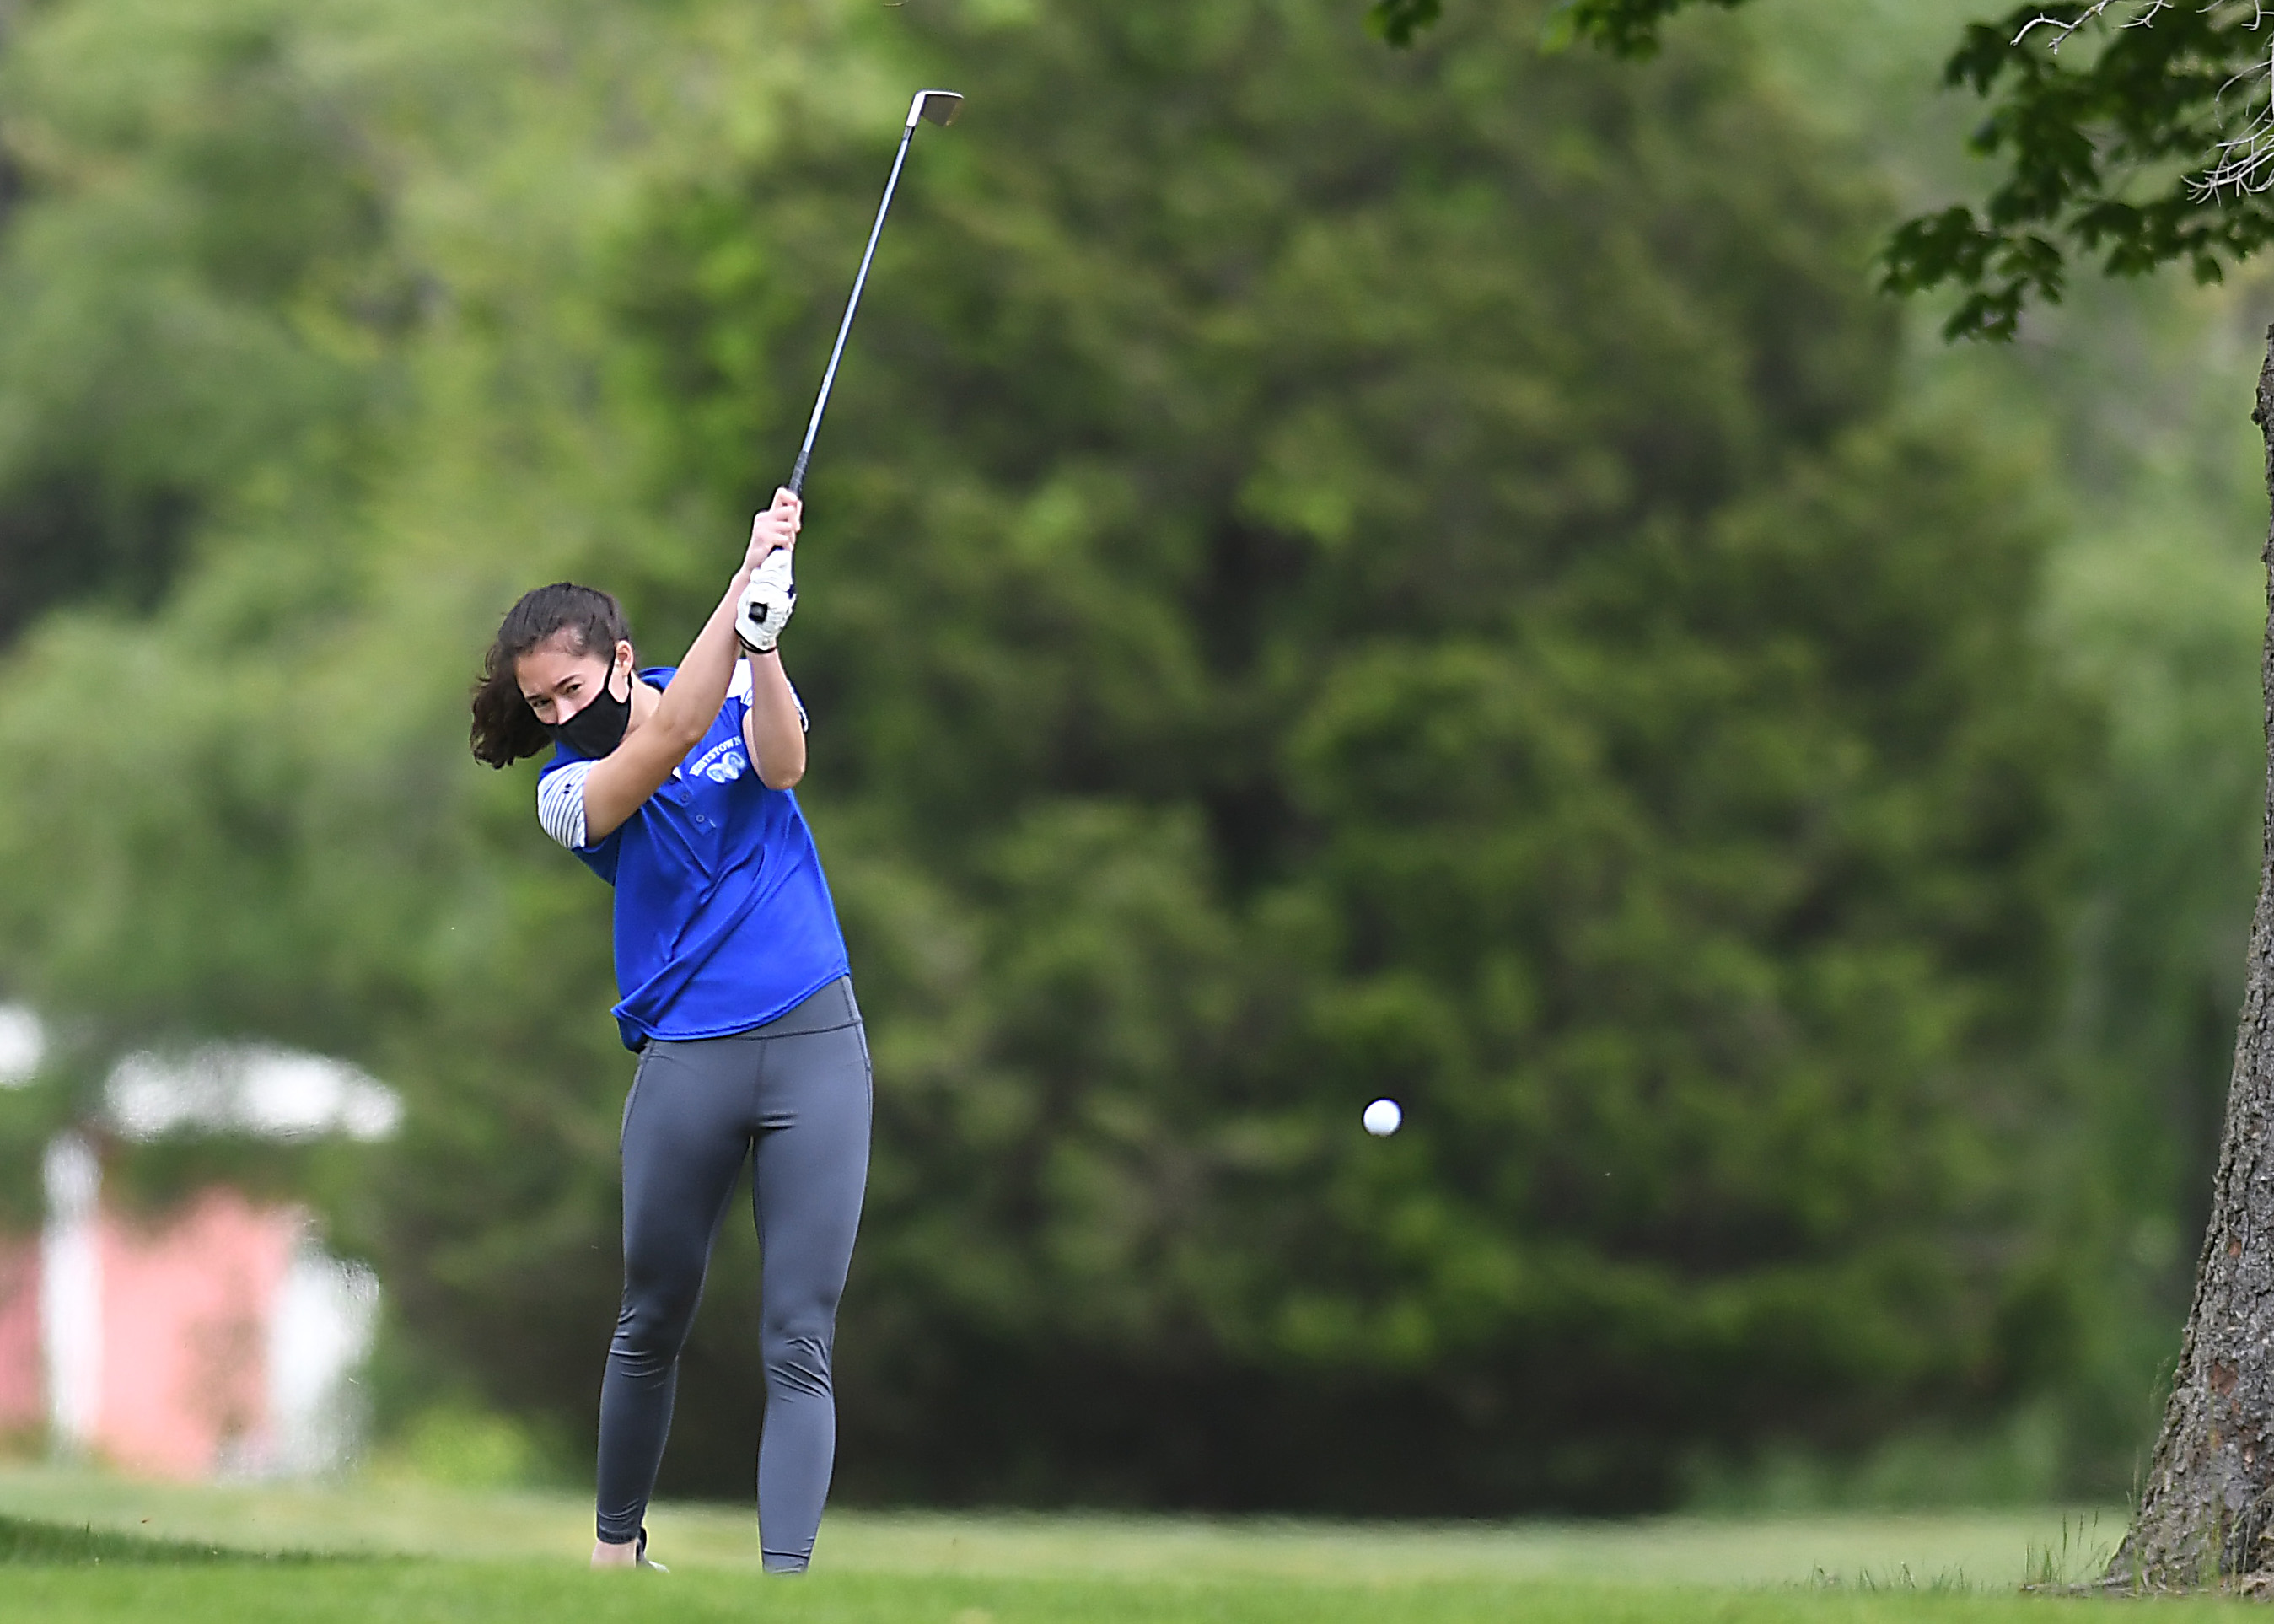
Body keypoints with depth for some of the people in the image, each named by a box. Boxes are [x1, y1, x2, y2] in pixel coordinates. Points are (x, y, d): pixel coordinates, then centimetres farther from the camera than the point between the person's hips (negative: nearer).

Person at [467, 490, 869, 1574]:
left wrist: (763, 632, -29)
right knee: (652, 1323, 9)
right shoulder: (567, 792, 1)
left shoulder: (742, 692, 8)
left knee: (799, 1342, -7)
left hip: (815, 1038, 0)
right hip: (684, 1064, 0)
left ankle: (785, 1577, -13)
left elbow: (780, 764, -14)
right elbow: (671, 735, -17)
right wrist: (745, 581, -23)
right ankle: (617, 1542, 28)